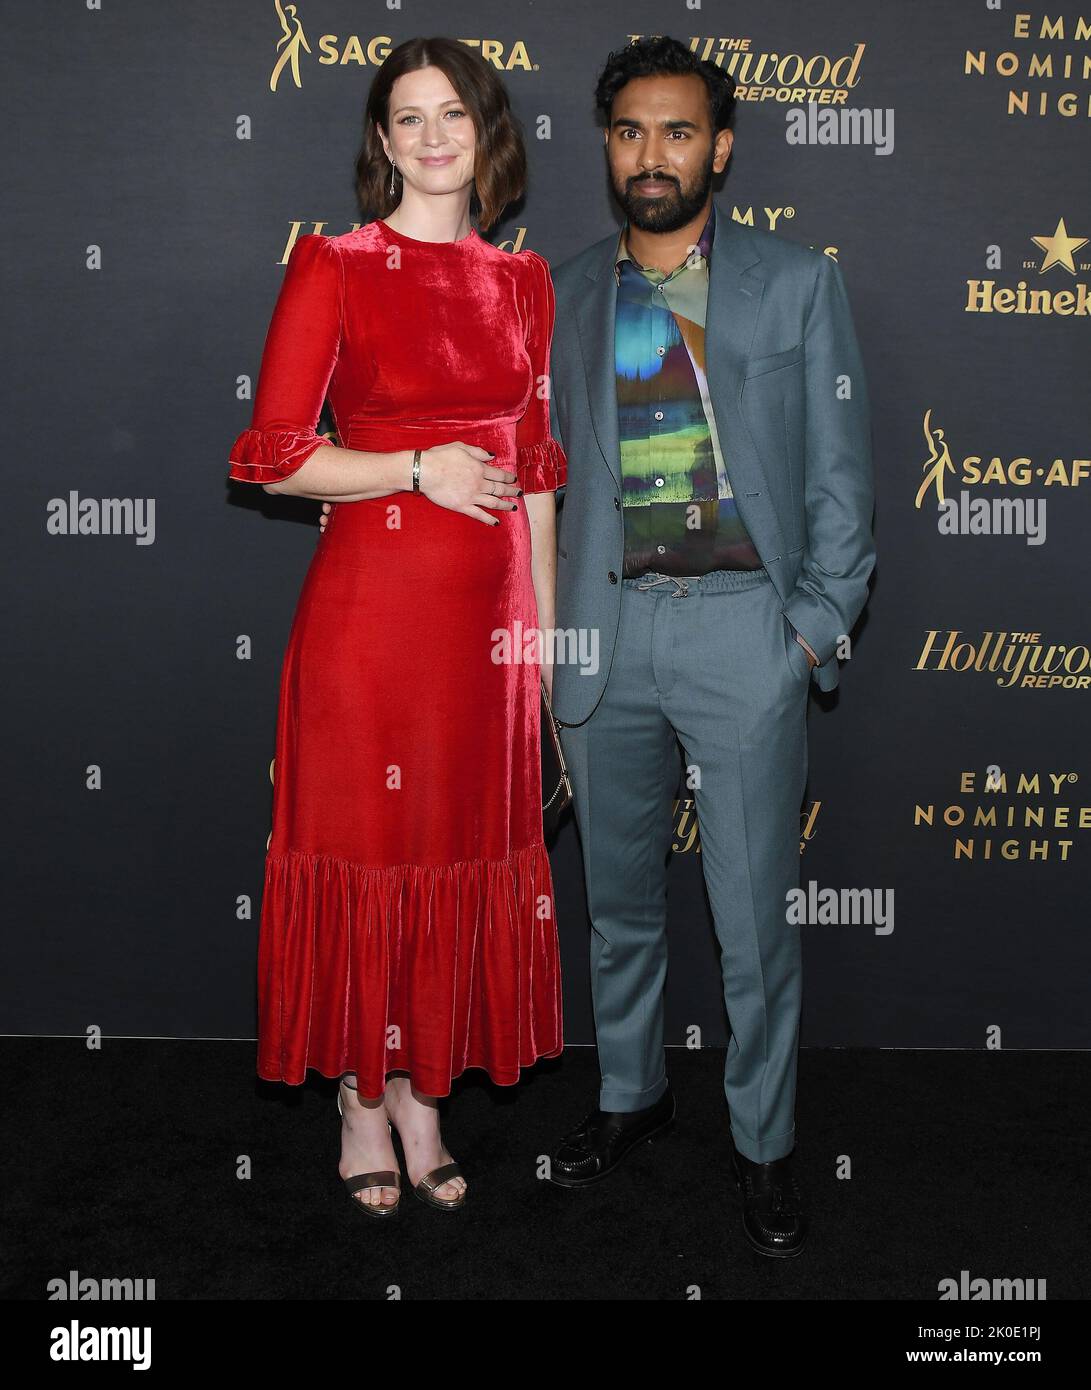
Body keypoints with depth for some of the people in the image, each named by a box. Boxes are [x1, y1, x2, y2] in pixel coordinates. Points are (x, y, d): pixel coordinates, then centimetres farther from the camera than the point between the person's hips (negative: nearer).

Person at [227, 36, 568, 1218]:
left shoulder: (521, 279, 12)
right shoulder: (334, 266, -3)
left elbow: (535, 468, 14)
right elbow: (270, 455, -7)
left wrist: (546, 620, 11)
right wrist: (421, 468, -13)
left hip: (487, 609, 5)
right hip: (371, 599, -5)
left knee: (465, 846, 10)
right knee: (365, 846, 3)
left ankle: (425, 1096, 26)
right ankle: (363, 1107, 21)